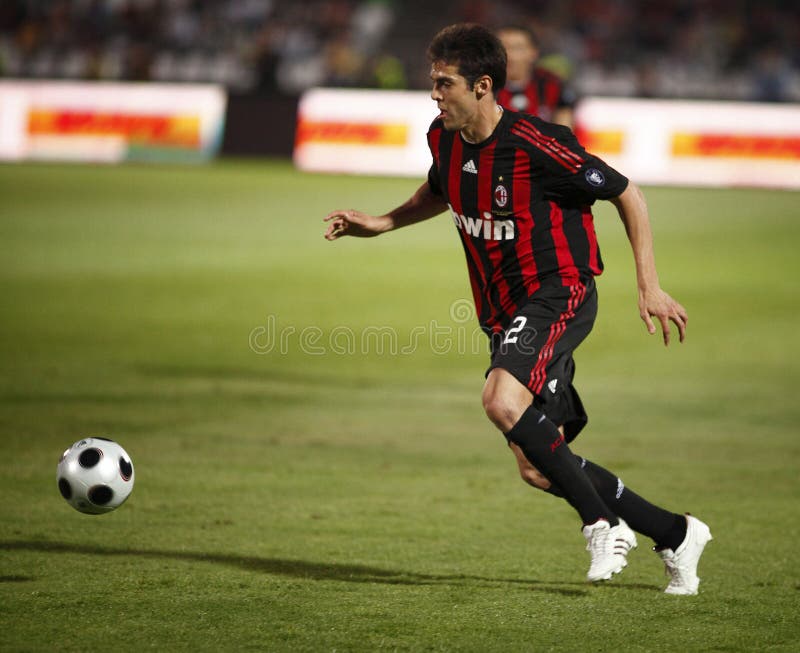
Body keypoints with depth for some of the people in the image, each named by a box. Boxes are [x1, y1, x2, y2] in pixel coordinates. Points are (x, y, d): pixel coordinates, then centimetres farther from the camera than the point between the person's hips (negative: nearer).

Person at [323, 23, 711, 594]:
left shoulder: (536, 145, -21)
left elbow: (627, 194, -11)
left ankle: (604, 524, -18)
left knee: (503, 401, -34)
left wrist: (649, 287, -13)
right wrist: (382, 222, 12)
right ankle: (676, 534, 21)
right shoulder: (445, 140, 1)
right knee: (536, 469, 5)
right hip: (505, 310, 8)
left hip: (559, 294, -8)